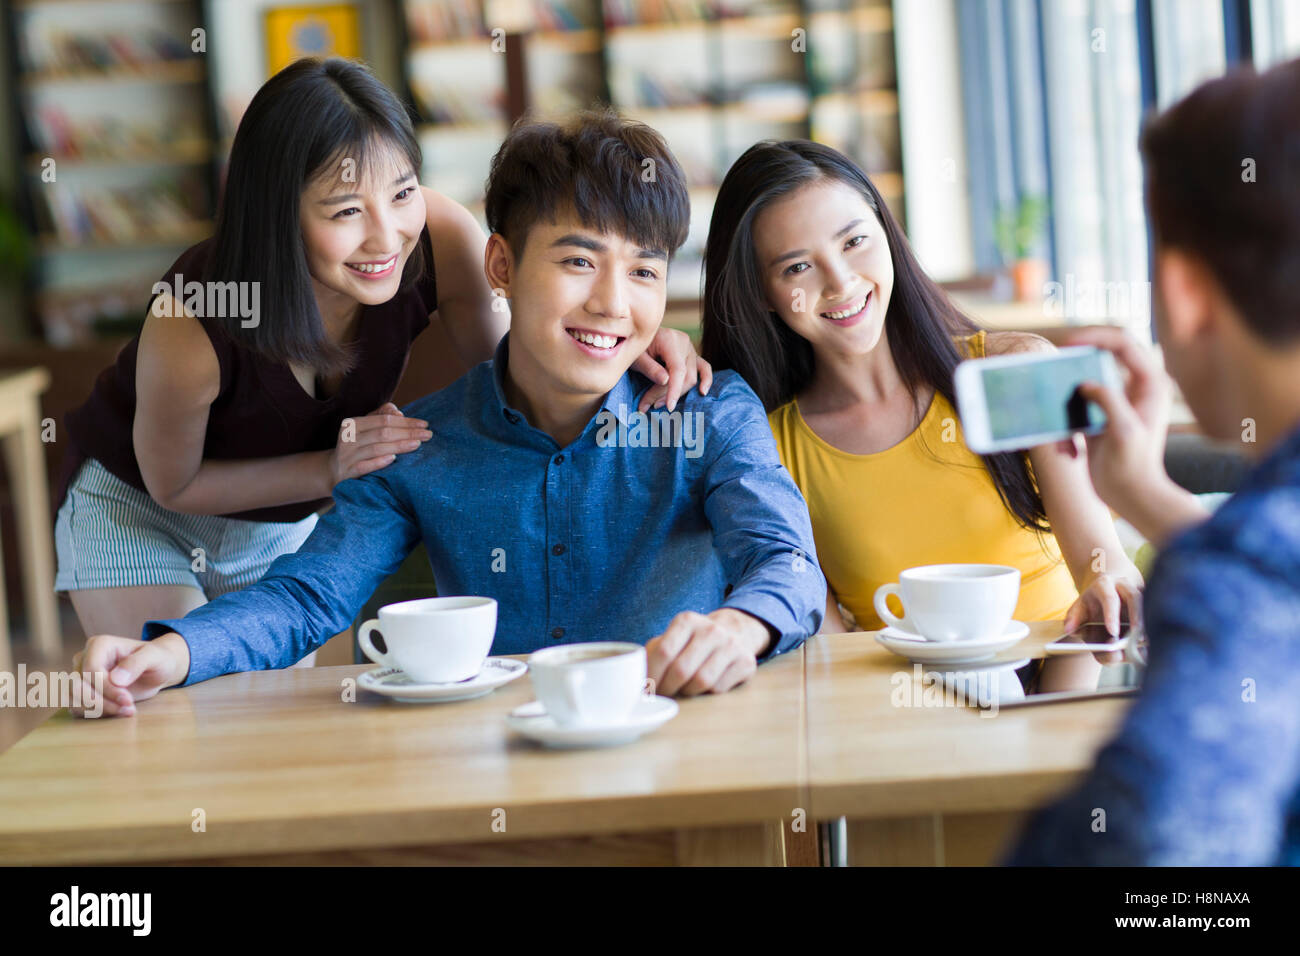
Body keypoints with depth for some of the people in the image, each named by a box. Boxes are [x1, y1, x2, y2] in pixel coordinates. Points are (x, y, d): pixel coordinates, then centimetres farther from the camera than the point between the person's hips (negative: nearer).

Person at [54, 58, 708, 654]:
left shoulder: (439, 240, -29)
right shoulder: (189, 326, -38)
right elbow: (173, 484, -19)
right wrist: (330, 470, -32)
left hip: (284, 524, 4)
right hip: (137, 510, -4)